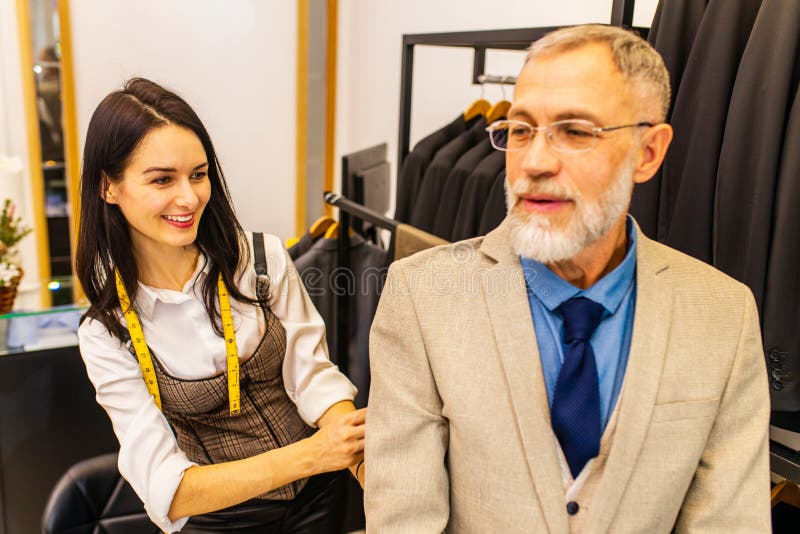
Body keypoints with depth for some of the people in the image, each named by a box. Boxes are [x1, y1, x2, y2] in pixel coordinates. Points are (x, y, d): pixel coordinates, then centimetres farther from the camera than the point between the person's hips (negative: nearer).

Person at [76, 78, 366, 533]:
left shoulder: (264, 259, -13)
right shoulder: (106, 335, -15)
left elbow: (312, 373, -14)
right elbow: (165, 489, -21)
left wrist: (367, 463, -33)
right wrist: (309, 454, -35)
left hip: (316, 496, 1)